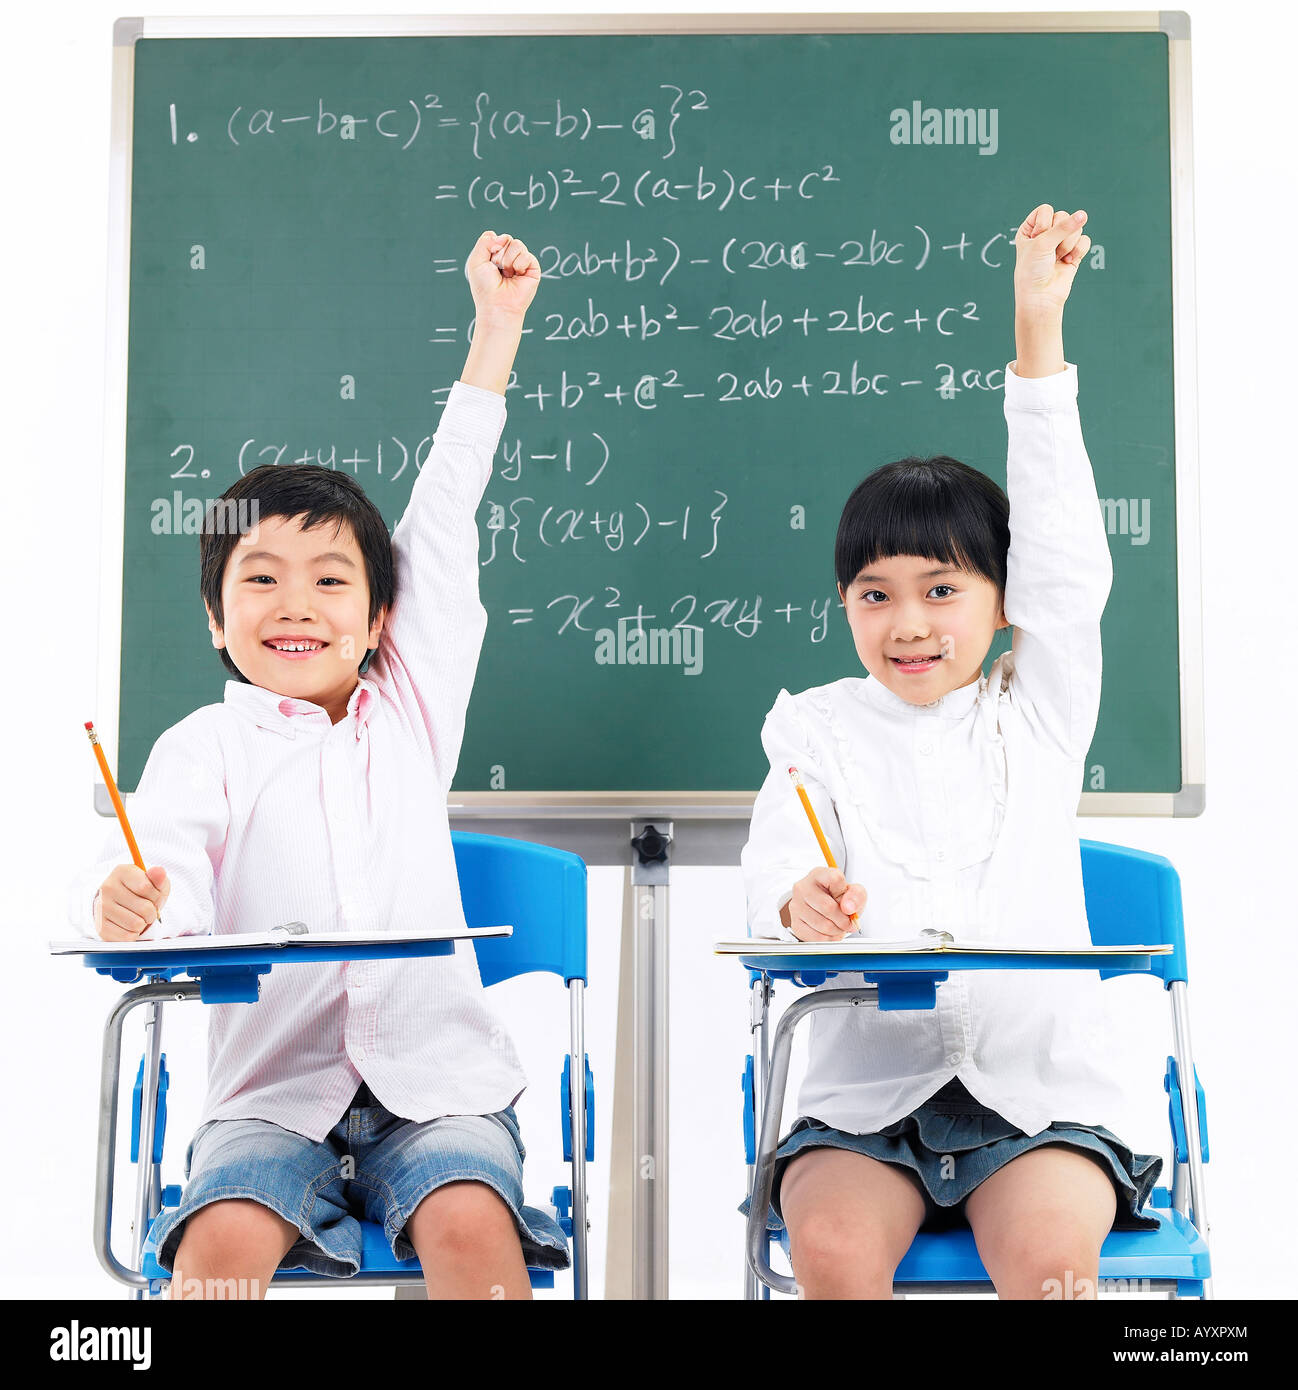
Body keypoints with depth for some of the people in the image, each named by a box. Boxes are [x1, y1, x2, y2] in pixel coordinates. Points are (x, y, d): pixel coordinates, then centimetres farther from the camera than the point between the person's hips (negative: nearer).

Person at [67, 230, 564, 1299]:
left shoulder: (411, 710, 13)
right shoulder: (206, 745, 8)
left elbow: (443, 523, 15)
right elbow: (173, 869, -7)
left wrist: (497, 327, 19)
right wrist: (129, 903, -33)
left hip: (438, 1078, 1)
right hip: (276, 1087, 0)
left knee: (472, 1226, -27)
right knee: (223, 1236, -27)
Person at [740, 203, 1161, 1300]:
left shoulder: (1037, 712, 11)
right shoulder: (821, 730, 11)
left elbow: (1065, 557, 1)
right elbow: (776, 867, -3)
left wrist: (1038, 331, -2)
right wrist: (799, 902, -30)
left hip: (1039, 1091, 0)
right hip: (868, 1096, 0)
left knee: (1050, 1253, -29)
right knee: (830, 1245, -28)